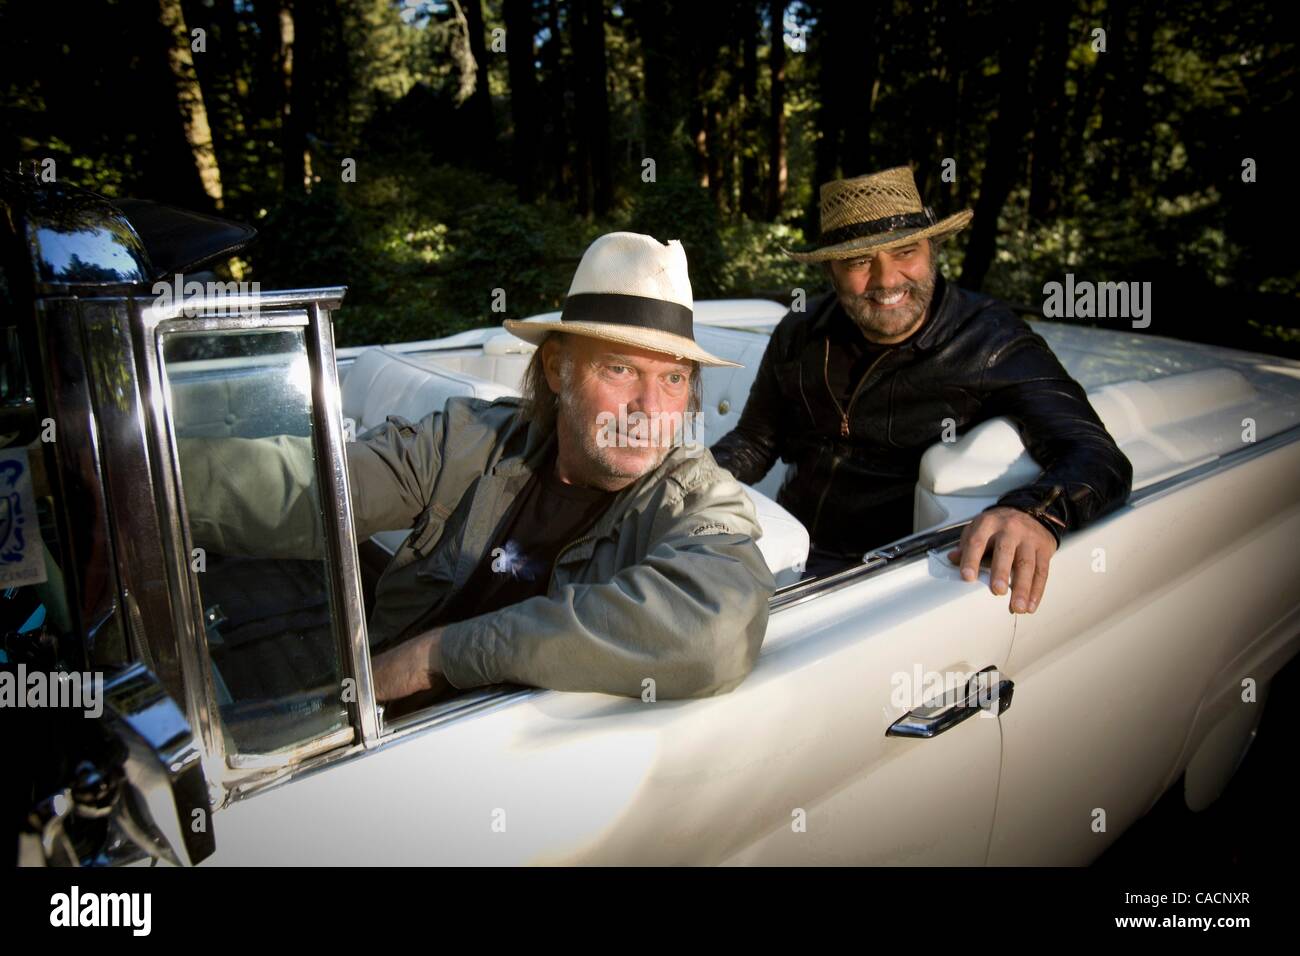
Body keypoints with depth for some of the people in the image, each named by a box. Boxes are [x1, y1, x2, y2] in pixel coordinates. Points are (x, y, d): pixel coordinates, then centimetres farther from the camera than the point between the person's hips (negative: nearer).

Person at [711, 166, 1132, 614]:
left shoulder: (992, 345, -10)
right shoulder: (799, 337, 4)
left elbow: (1098, 458, -20)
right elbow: (753, 441, 15)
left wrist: (1034, 512, -43)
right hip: (788, 553, 6)